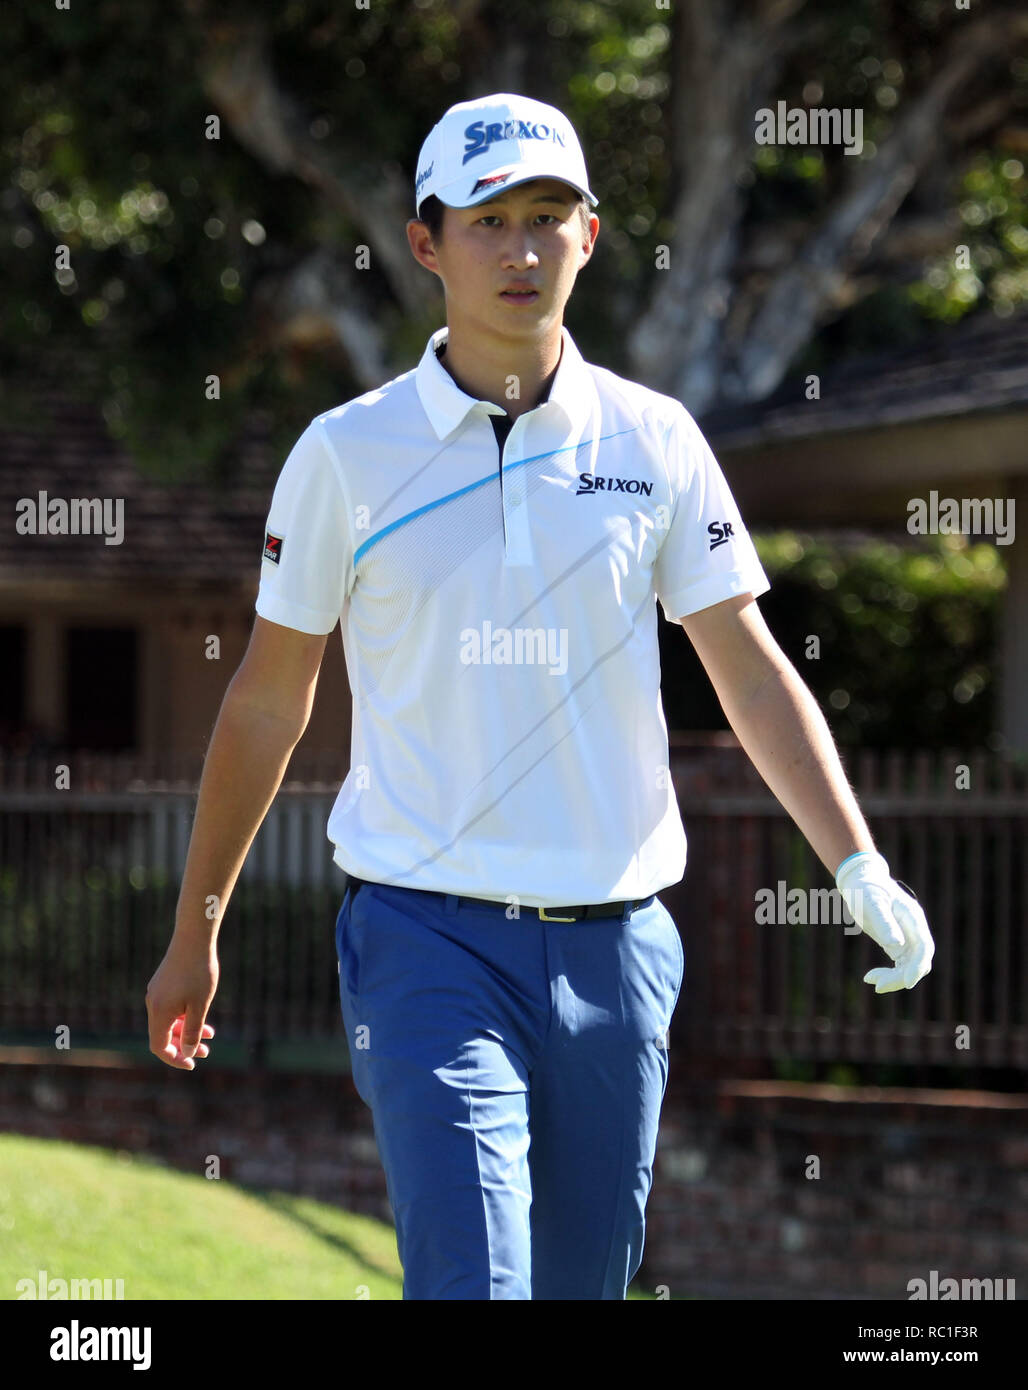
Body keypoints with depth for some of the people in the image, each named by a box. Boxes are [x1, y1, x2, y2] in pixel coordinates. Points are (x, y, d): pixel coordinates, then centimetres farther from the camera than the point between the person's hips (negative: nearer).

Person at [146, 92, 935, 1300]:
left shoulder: (654, 441, 5)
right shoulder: (348, 454, 0)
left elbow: (750, 670, 6)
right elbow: (267, 702, 8)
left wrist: (858, 867, -7)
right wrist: (194, 932, 12)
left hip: (615, 946, 3)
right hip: (428, 938, -3)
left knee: (585, 1280, 8)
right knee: (472, 1281, -16)